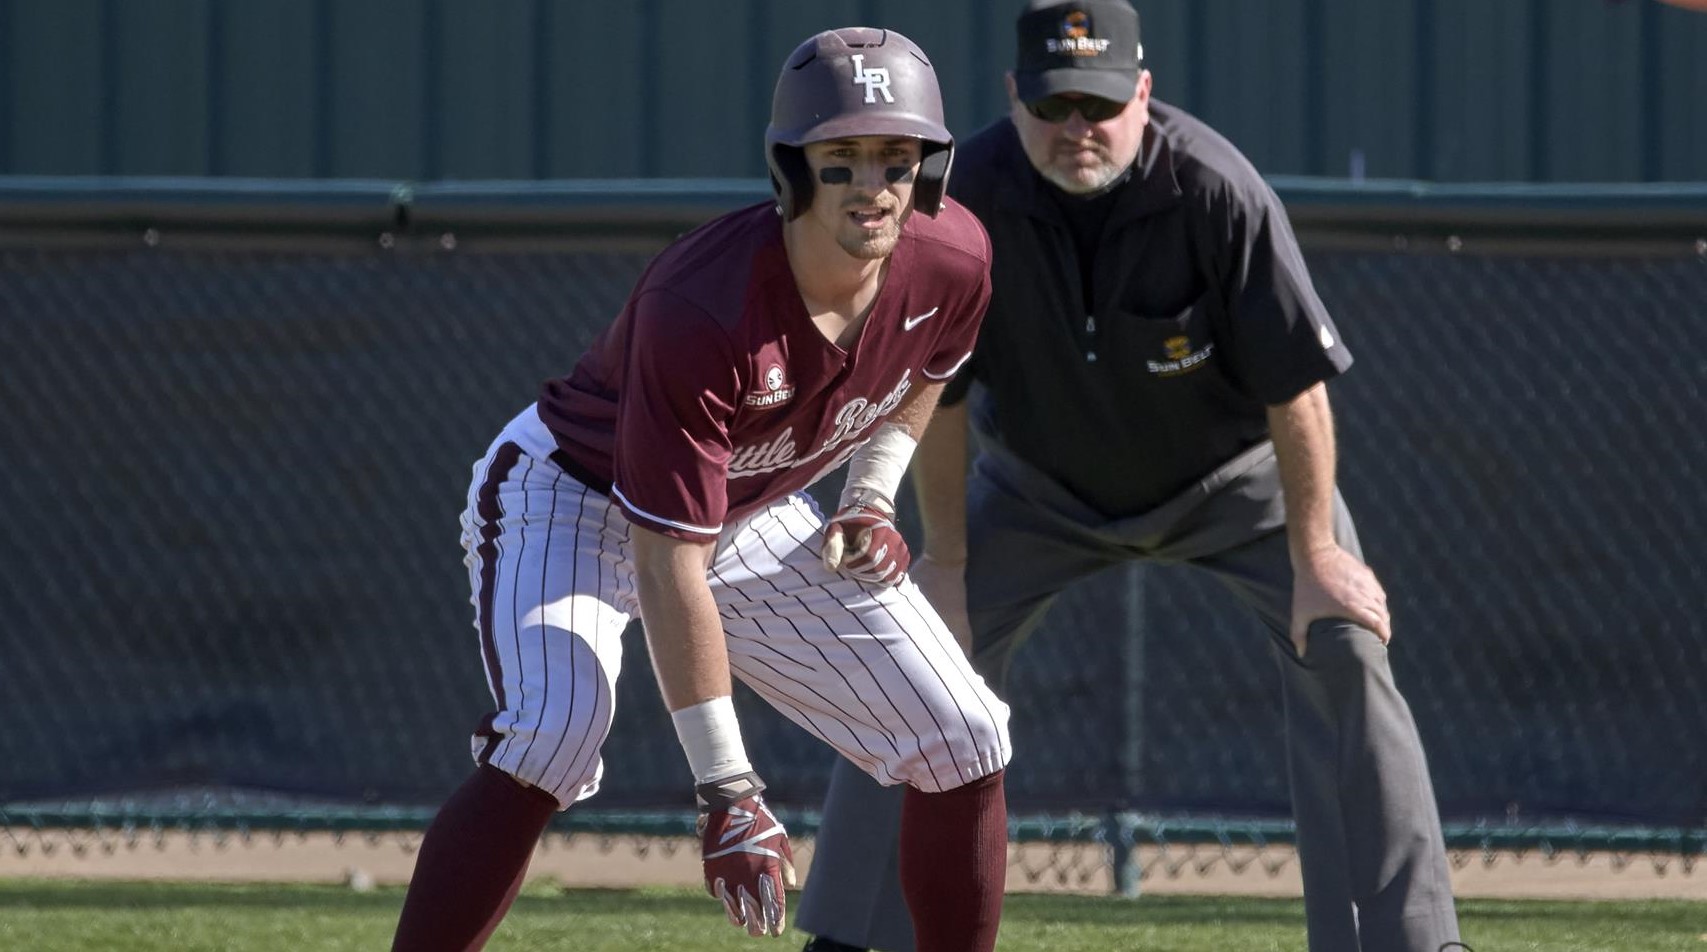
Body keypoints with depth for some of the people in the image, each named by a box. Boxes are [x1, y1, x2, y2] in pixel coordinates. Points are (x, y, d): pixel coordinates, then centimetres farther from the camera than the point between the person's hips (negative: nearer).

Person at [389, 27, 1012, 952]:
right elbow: (668, 564, -35)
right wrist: (725, 789, -36)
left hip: (752, 516, 7)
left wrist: (871, 495, -4)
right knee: (550, 738, -33)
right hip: (575, 494, -7)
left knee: (964, 746, 0)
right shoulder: (699, 313, -38)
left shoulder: (953, 259, -18)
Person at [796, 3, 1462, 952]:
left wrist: (1316, 556, -23)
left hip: (1232, 472, -2)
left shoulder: (1215, 192, -32)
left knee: (1343, 649, -17)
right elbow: (937, 394, -13)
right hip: (1044, 478, 2)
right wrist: (947, 560, -9)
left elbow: (1296, 384, -25)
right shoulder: (972, 195, -25)